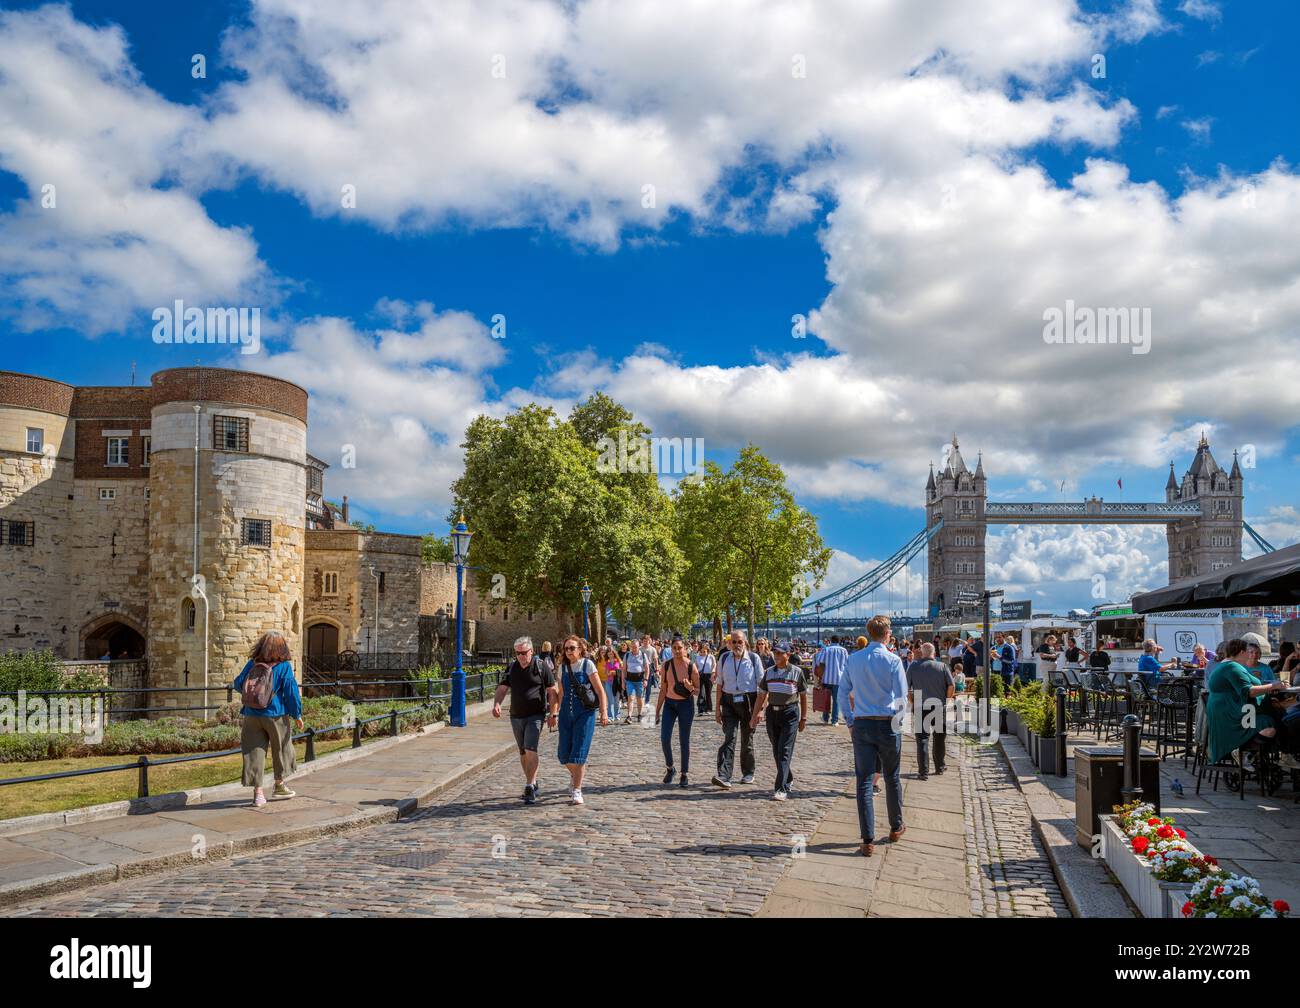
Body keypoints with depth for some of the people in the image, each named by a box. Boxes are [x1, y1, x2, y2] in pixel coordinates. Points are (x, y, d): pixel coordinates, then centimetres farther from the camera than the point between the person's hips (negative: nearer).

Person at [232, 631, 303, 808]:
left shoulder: (252, 664, 1)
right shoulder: (284, 667, -10)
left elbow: (238, 685, 10)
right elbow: (291, 692, -8)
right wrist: (297, 715, 2)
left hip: (251, 716, 3)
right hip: (275, 716, -3)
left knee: (255, 752, 6)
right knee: (281, 749, 17)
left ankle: (258, 792, 3)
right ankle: (279, 785, 29)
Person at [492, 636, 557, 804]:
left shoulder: (541, 667, -7)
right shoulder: (511, 667, 6)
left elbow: (552, 692, -3)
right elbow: (502, 688, 5)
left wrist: (552, 714, -6)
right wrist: (496, 703, -14)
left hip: (535, 715, -5)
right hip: (516, 716, 5)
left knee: (530, 750, -16)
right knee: (523, 752, 14)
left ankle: (529, 788, -14)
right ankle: (533, 783, 29)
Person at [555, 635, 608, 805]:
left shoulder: (587, 664, -6)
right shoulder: (563, 667, 8)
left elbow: (600, 691, -7)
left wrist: (604, 712, -13)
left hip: (585, 714, -4)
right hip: (566, 714, 4)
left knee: (579, 754, -7)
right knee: (564, 754, 4)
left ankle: (577, 791, 3)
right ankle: (575, 774, 35)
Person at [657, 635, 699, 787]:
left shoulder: (691, 666, -9)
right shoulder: (666, 665, 0)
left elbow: (698, 690, -2)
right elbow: (663, 689, 8)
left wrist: (690, 688, -25)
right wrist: (658, 710, 9)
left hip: (686, 704, -2)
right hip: (669, 703, 3)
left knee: (684, 741, 3)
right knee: (664, 738, -7)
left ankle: (684, 775, 14)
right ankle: (670, 768, 16)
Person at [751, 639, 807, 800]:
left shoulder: (797, 672, -5)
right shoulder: (769, 672, 5)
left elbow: (803, 696, 3)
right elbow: (761, 696, 8)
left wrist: (803, 718, 4)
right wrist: (754, 717, 4)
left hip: (790, 714, -4)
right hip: (772, 713, 4)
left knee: (784, 751, -10)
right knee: (776, 752, 12)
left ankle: (781, 789, -12)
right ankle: (788, 777, 34)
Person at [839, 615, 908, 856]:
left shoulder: (852, 659, 1)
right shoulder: (892, 660, -9)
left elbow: (843, 694, 6)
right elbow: (902, 697, -8)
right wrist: (896, 714, 11)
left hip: (861, 725, 2)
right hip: (888, 725, -2)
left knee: (864, 781, 3)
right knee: (892, 778, 17)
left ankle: (868, 841, 1)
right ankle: (896, 829, 33)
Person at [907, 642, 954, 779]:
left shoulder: (914, 666, -1)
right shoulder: (942, 667, 0)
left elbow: (906, 688, -3)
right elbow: (952, 686, -7)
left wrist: (911, 701, 10)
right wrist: (947, 699, 9)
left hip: (920, 708, -1)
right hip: (939, 707, 1)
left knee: (922, 739, 1)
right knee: (939, 739, 18)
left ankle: (923, 771, -6)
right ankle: (939, 767, 28)